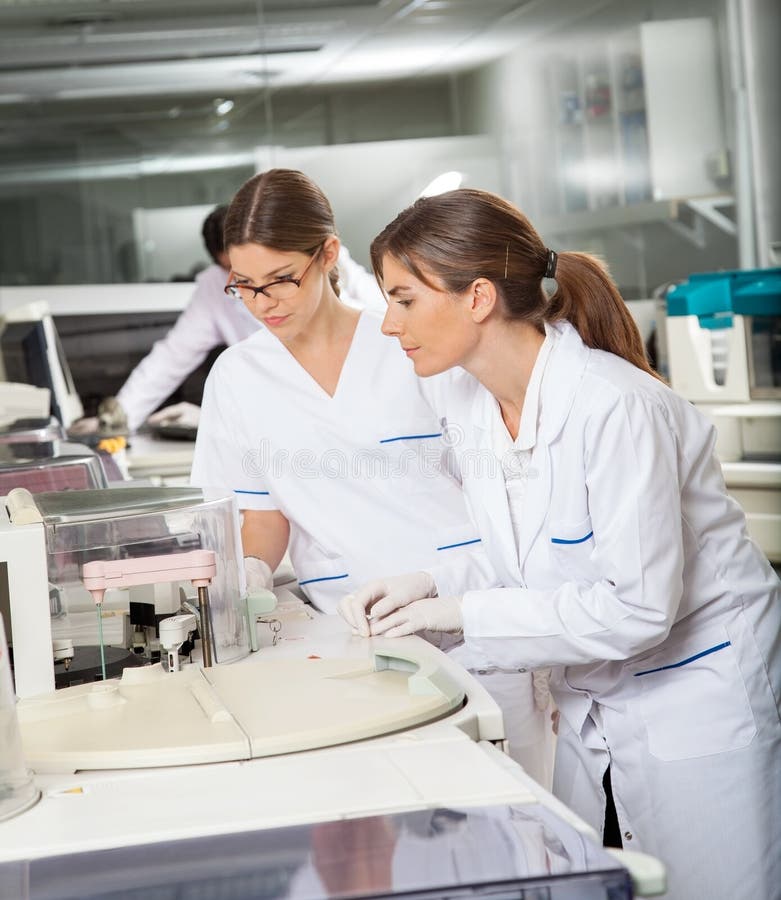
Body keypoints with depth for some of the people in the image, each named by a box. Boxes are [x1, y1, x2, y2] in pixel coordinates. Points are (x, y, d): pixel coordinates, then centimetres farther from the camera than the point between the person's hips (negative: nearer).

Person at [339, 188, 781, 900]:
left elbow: (637, 608, -27)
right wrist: (426, 589, -9)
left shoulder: (615, 407, -27)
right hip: (585, 698, 7)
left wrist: (464, 613, -23)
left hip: (697, 695, -7)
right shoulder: (467, 401, -2)